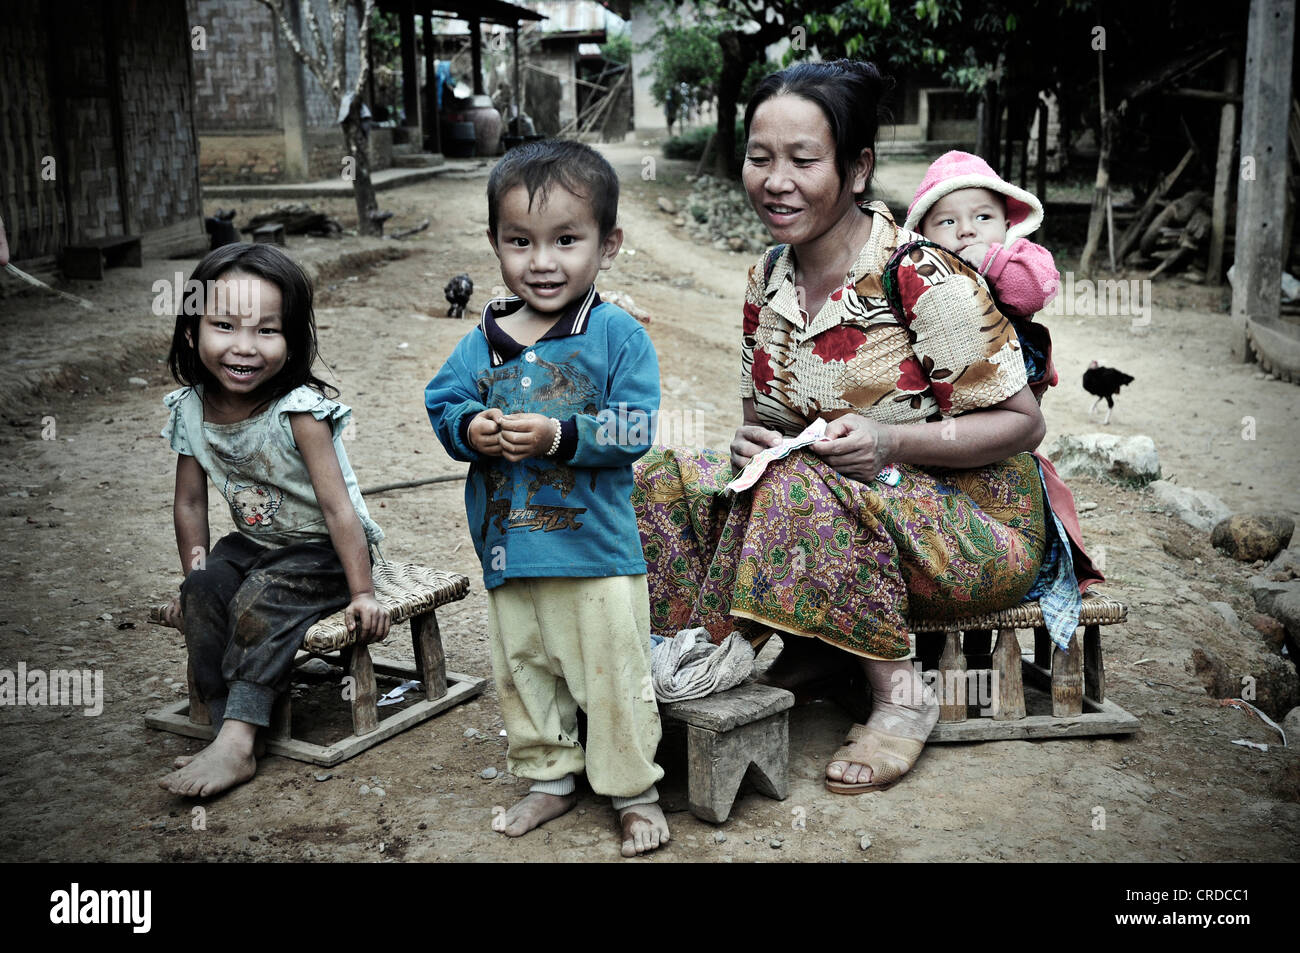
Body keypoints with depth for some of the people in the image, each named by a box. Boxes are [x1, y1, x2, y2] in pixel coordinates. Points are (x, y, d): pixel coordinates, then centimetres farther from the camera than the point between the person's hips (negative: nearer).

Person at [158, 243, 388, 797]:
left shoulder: (298, 410, -23)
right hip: (253, 544, 6)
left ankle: (234, 744, -24)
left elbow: (337, 506, -23)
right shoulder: (191, 409, -5)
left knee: (259, 601, -28)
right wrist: (193, 574, 7)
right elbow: (190, 504, 7)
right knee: (203, 592, -21)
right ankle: (229, 727, -17)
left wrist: (362, 593, -22)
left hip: (322, 551, -5)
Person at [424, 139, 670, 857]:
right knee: (522, 671, 18)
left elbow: (634, 428, -14)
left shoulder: (618, 334, -9)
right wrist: (471, 429, -14)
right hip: (507, 547, 5)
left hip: (596, 549, -5)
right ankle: (549, 778, 38)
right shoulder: (484, 340, 4)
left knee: (613, 676, 5)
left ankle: (634, 791, 25)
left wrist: (559, 435, -25)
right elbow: (442, 402, 7)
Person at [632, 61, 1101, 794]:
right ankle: (812, 651, -6)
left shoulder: (923, 280, -18)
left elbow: (1023, 424, -14)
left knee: (805, 489, -35)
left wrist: (891, 444, -27)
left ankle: (899, 694, -18)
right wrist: (753, 441, -10)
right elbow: (762, 415, 15)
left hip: (974, 524, -6)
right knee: (666, 483, -8)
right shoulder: (768, 281, 2)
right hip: (836, 508, 7)